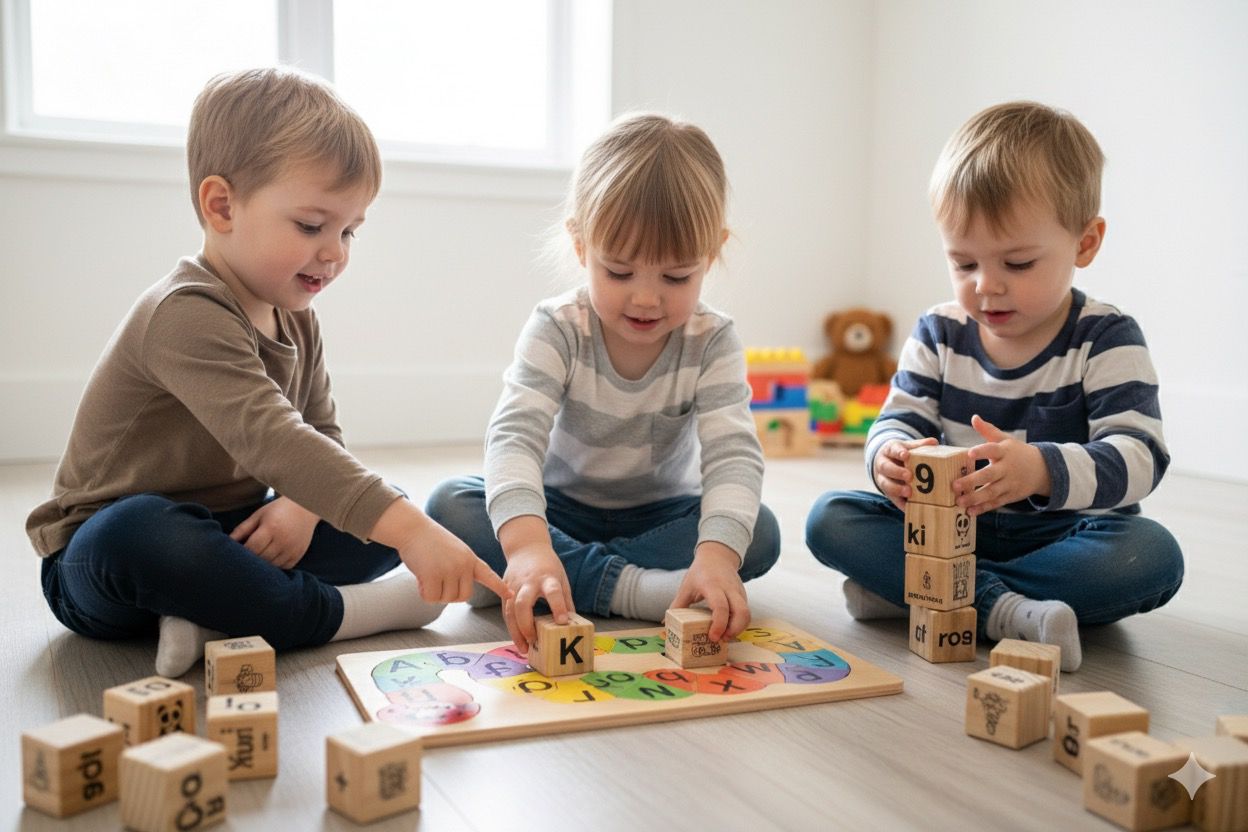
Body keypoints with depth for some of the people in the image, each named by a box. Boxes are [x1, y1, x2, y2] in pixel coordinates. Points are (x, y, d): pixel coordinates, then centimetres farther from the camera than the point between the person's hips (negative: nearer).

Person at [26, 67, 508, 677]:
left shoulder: (294, 319, 5)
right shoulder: (186, 315, -26)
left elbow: (323, 433, 6)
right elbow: (271, 441, -39)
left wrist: (304, 504, -19)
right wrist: (409, 531, -47)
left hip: (226, 536, 8)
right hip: (99, 562, -8)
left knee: (389, 517, -3)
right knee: (137, 532, -42)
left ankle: (213, 616, -19)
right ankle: (333, 613, -24)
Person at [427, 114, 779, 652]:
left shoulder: (712, 342, -17)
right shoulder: (556, 329, -20)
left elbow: (734, 454, -29)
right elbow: (515, 434, -34)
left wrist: (716, 554, -51)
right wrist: (526, 541, -55)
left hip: (660, 513, 1)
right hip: (560, 507, 0)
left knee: (759, 534, -26)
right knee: (450, 506, -26)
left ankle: (560, 577, -26)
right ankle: (626, 587, -33)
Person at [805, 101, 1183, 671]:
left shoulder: (1108, 340, -9)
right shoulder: (938, 334, 2)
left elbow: (1139, 454, -21)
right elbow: (899, 420, -3)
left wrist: (1043, 470, -43)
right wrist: (891, 457, -30)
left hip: (1060, 537, -2)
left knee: (1151, 554, -33)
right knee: (830, 519, -18)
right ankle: (1002, 610, -32)